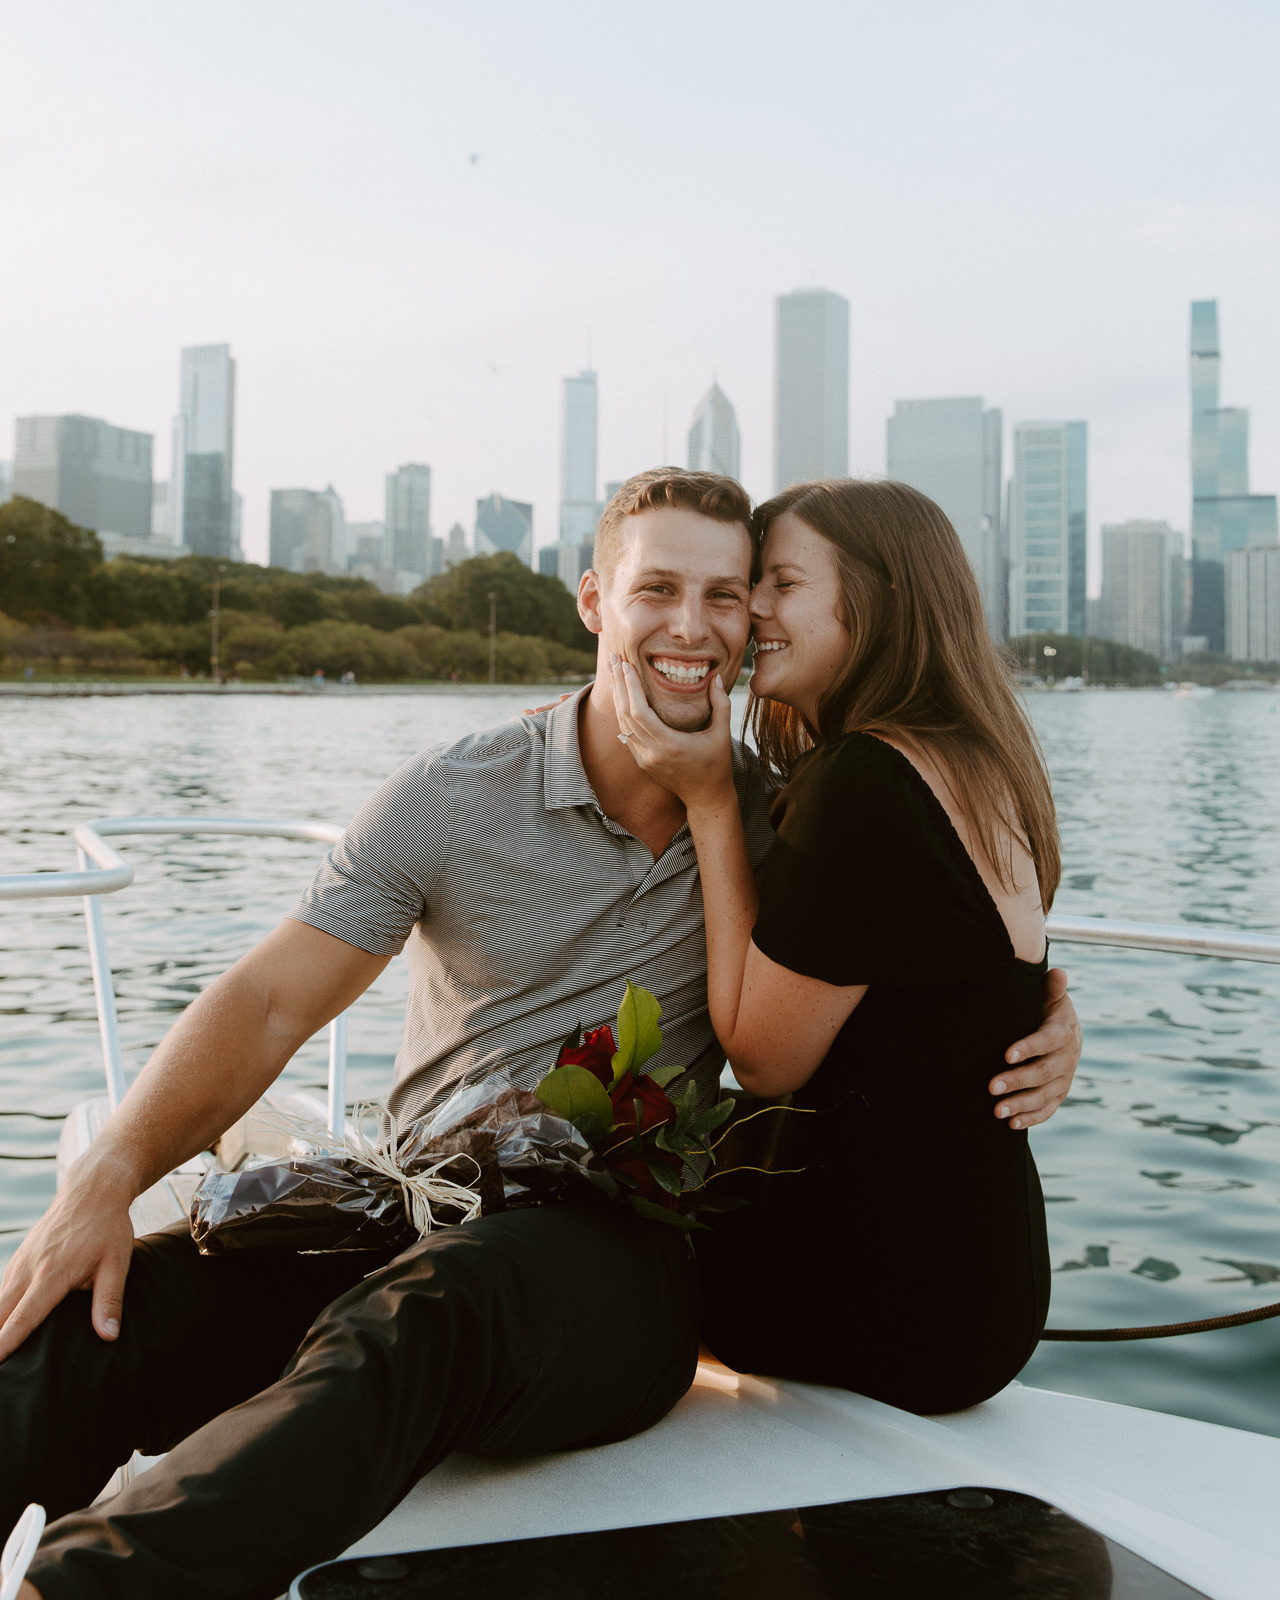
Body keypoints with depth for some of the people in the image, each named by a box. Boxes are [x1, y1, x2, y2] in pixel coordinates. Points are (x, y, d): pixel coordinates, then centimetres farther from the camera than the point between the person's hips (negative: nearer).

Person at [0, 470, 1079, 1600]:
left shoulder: (778, 822, 6)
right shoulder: (452, 797, 3)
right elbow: (271, 1004, -1)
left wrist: (1043, 1015, -6)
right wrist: (109, 1178, -16)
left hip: (629, 1252, -1)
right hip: (415, 1212, 2)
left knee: (431, 1307, -38)